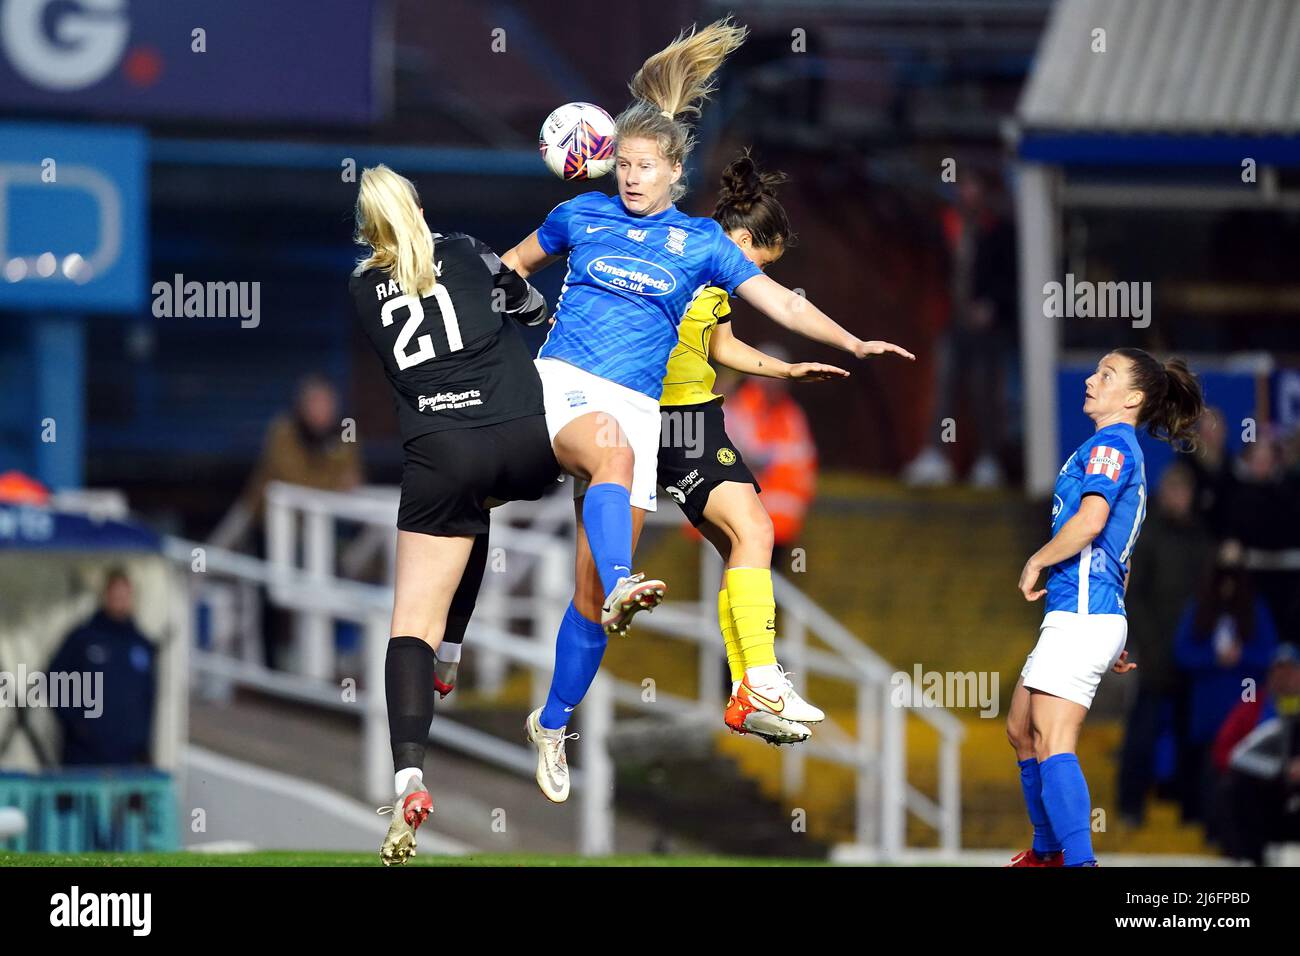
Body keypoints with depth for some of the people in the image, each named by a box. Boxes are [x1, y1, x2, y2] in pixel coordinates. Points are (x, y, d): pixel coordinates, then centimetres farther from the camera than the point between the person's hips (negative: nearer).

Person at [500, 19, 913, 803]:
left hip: (636, 405, 2)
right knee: (613, 449, -40)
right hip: (563, 382, -2)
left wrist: (853, 343, -7)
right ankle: (621, 588, -64)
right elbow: (517, 263, 27)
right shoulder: (584, 215, 9)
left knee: (589, 593, 0)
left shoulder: (700, 243, 8)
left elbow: (779, 302, 3)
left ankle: (553, 725, 17)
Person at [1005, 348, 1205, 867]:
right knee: (1021, 729, 21)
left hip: (1080, 614, -11)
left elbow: (1090, 519, -25)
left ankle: (1080, 860, -30)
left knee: (1052, 742, -19)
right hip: (1081, 615, 11)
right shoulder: (1125, 454, 24)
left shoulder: (1110, 445, -8)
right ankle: (1047, 853, 33)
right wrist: (1114, 643, 33)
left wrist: (1035, 562, -11)